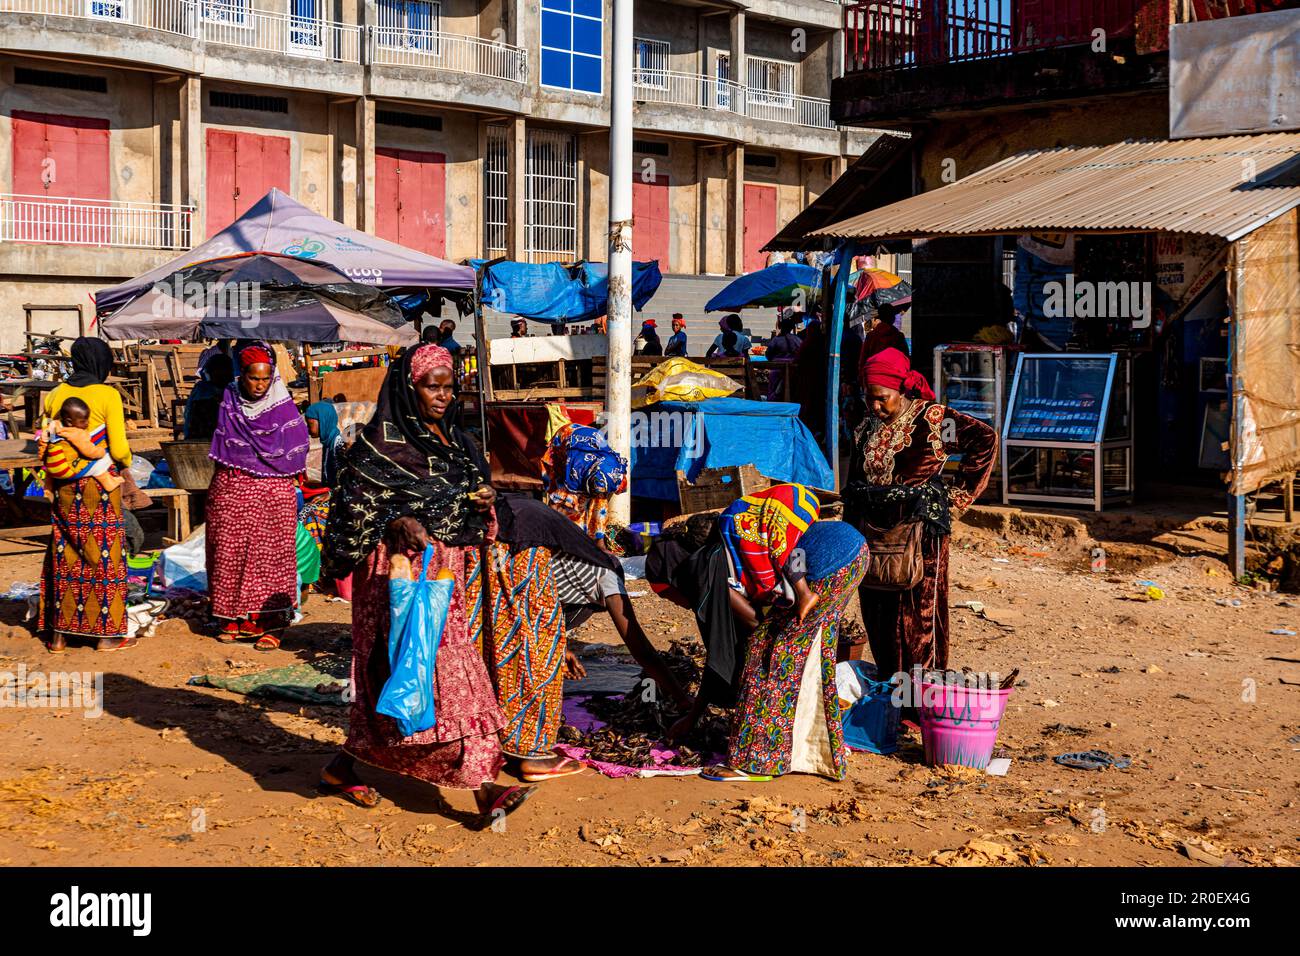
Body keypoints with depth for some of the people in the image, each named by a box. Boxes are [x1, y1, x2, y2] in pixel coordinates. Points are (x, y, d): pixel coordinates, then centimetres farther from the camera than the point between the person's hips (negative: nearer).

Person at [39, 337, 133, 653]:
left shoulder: (54, 395, 4)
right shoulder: (108, 395, -10)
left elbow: (45, 447, 7)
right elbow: (119, 450, -12)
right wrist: (126, 462, 10)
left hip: (64, 485, 5)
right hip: (100, 484, -5)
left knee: (65, 555, 11)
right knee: (104, 555, 4)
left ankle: (58, 634, 15)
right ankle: (107, 633, 9)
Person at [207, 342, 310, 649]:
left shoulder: (283, 406, -1)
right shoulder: (230, 402, 5)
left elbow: (296, 451, 5)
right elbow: (222, 451, 13)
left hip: (274, 492, -2)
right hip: (231, 490, 2)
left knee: (270, 555, -4)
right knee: (230, 553, 3)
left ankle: (269, 624, -1)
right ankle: (233, 620, 12)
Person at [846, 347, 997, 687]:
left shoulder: (930, 418, -10)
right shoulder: (872, 424, 10)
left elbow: (986, 439, -12)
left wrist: (958, 493, -10)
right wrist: (853, 527, 15)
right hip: (875, 530, 7)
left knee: (917, 610, -4)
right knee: (876, 609, 9)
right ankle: (888, 682, 21)